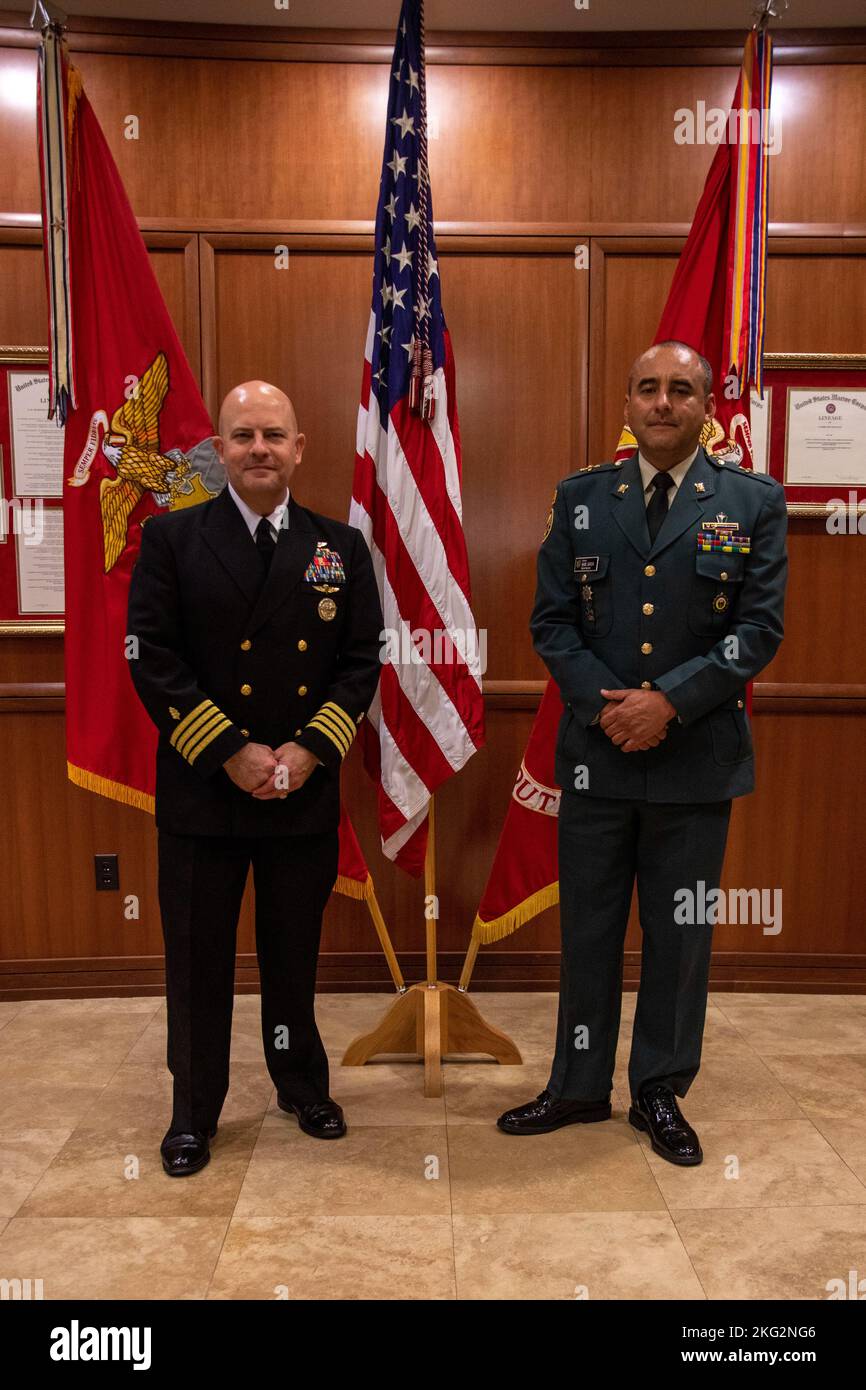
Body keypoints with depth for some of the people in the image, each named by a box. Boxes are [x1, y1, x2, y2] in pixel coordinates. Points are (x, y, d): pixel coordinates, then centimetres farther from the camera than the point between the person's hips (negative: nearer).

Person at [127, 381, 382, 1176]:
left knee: (295, 952, 16)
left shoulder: (342, 546, 6)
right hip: (202, 787, -1)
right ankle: (195, 1111, 28)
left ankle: (304, 1086, 37)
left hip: (307, 789, 2)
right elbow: (153, 662, -8)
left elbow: (363, 661, 2)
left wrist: (309, 749, -11)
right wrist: (229, 753, -15)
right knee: (198, 958, 9)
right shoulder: (171, 539, -1)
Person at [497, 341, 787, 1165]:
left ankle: (660, 1092, 29)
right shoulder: (580, 497, 5)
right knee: (587, 928, 12)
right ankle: (579, 1087, 29)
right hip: (596, 753, 1)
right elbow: (551, 621, 2)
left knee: (679, 935, 11)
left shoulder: (754, 502, 1)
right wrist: (605, 703, -13)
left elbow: (761, 627, -5)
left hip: (697, 755, -1)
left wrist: (670, 700, -16)